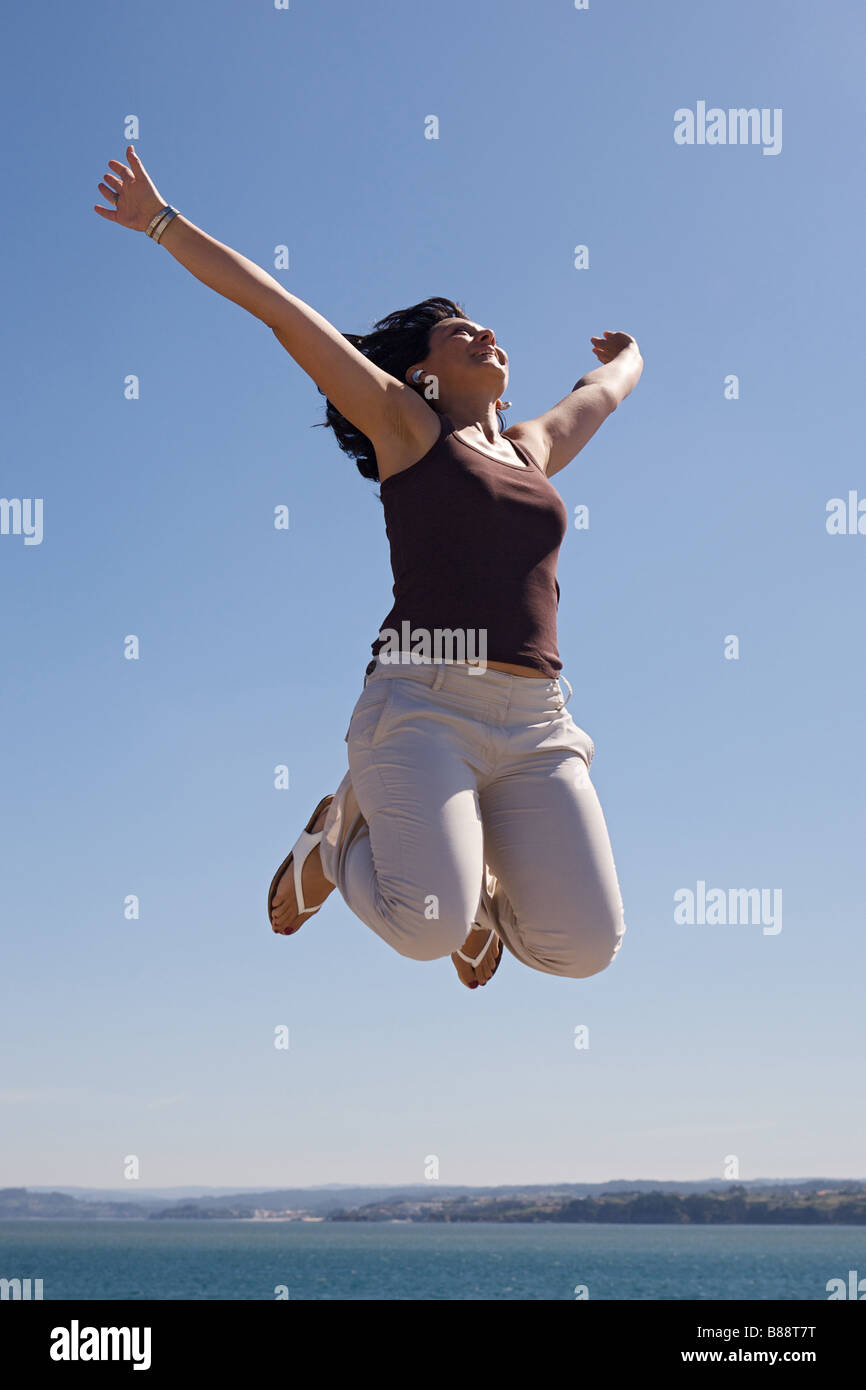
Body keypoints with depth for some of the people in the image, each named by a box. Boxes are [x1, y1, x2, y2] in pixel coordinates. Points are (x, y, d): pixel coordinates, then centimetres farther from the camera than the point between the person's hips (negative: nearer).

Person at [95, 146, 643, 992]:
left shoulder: (531, 450, 25)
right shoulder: (403, 423, 12)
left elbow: (605, 391, 46)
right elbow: (275, 305, 11)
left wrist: (628, 354, 68)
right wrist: (162, 222, 13)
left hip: (535, 726, 5)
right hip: (423, 705, -4)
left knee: (581, 945, -14)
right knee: (428, 929, -25)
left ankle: (475, 875, 19)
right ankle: (349, 831, 9)